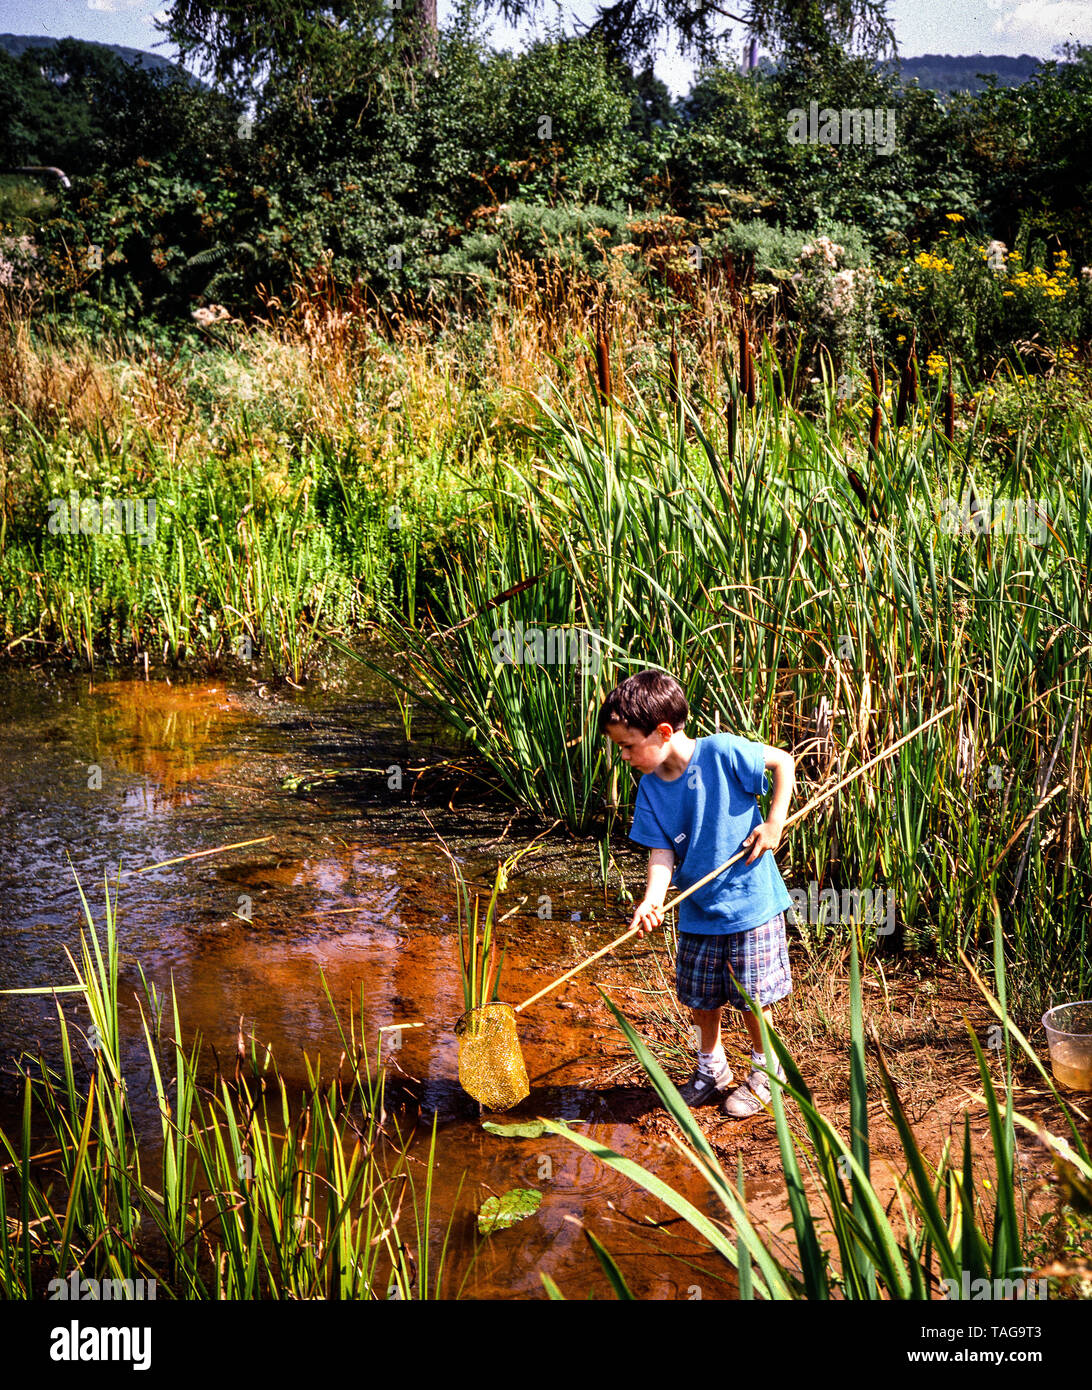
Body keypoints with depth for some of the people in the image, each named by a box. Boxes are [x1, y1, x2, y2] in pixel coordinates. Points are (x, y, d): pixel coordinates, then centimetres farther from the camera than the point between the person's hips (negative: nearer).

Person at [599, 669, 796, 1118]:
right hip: (697, 910, 5)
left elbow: (783, 761, -7)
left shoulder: (723, 752, -18)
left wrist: (774, 822, -12)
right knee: (700, 998, 13)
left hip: (749, 900, -5)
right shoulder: (650, 789, -4)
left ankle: (766, 1071, 28)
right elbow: (662, 851, -9)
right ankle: (712, 1070, 37)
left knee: (749, 996, 5)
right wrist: (653, 897, -27)